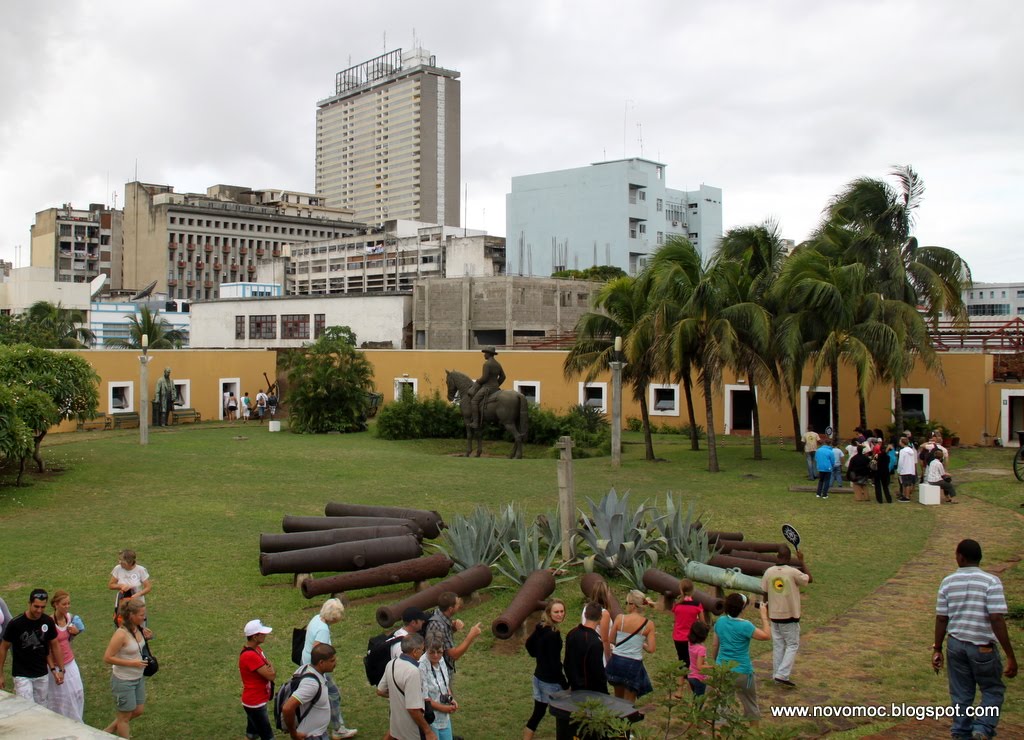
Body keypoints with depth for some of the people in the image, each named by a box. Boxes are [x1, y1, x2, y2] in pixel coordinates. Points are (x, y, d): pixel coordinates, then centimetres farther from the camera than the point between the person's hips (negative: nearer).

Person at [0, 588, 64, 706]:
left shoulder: (48, 621, -6)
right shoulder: (15, 623, -18)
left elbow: (54, 645, 5)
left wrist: (61, 670, 4)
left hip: (42, 675, 4)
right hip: (22, 675, -4)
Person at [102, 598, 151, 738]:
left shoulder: (137, 629, -3)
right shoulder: (121, 634, -27)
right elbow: (107, 658, -23)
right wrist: (132, 663, -25)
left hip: (138, 678, 8)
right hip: (124, 681, -8)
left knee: (138, 711, 19)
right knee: (125, 716, 9)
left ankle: (109, 731, 37)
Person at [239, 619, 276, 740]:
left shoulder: (256, 649, 4)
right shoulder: (250, 656, -27)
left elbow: (271, 673, 11)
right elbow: (271, 675, -25)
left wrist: (269, 669, -10)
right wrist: (269, 665, -6)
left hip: (256, 701, 10)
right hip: (255, 704, -10)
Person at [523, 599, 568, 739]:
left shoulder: (540, 628, 1)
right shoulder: (553, 634, -24)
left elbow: (529, 644, 17)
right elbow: (555, 663, -23)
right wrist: (565, 684, -14)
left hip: (538, 676, 8)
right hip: (551, 681, -8)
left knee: (538, 712, 16)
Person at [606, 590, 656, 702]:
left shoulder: (620, 618, -7)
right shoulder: (648, 624, -7)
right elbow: (651, 649, -9)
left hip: (616, 661, 1)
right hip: (634, 664, -1)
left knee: (618, 699, 22)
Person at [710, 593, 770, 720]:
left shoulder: (720, 621, -2)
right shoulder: (744, 626, -19)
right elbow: (767, 636, -12)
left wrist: (714, 661, 23)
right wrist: (764, 615, -5)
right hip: (741, 671, -4)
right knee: (751, 706, 13)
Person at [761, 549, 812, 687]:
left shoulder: (769, 572, -2)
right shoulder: (793, 572, -16)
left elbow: (764, 591, 6)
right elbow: (809, 579, -1)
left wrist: (767, 610, 19)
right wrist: (801, 562, 4)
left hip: (774, 615, 5)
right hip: (790, 615, -4)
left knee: (777, 645, 14)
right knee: (792, 645, 5)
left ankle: (776, 675, 18)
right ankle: (782, 675, -6)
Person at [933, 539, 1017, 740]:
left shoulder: (948, 582, 1)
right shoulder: (991, 582, -11)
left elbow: (941, 619, 2)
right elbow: (997, 620, -17)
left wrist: (937, 650, 11)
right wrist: (1010, 655, -14)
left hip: (955, 644, 3)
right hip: (982, 648, -3)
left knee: (961, 694, 14)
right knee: (993, 690, 14)